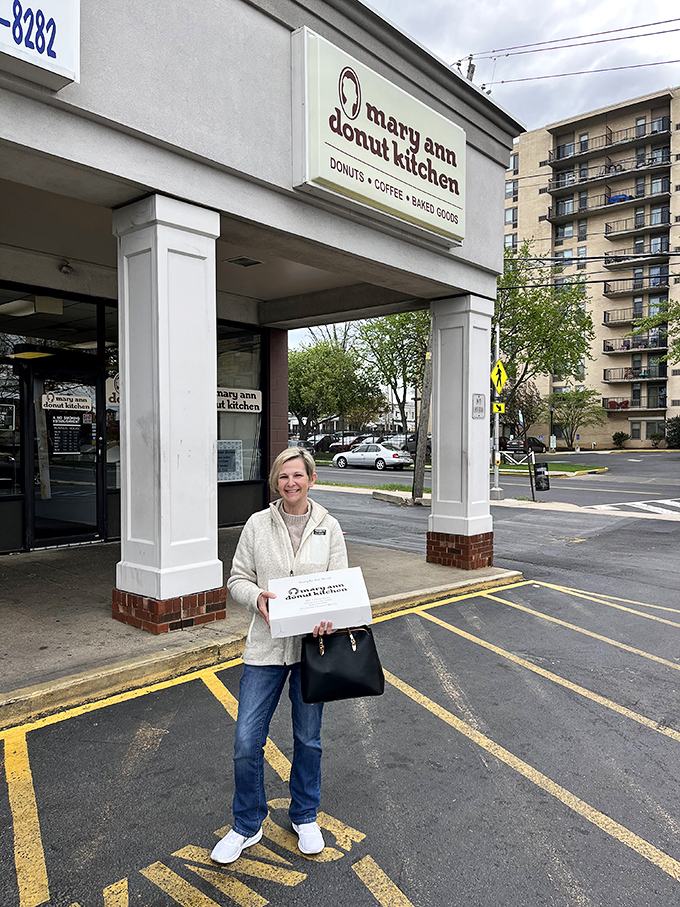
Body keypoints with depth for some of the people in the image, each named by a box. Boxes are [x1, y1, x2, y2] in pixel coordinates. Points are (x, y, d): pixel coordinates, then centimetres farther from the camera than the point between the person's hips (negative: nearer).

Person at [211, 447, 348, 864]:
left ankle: (305, 817, 39)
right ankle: (247, 825, 26)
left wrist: (329, 616, -19)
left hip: (313, 646, 0)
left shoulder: (329, 527, 1)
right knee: (247, 741, 1)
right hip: (266, 646, 0)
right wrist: (257, 597, -17)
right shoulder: (258, 525, 1)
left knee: (309, 739, 15)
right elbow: (237, 579, 4)